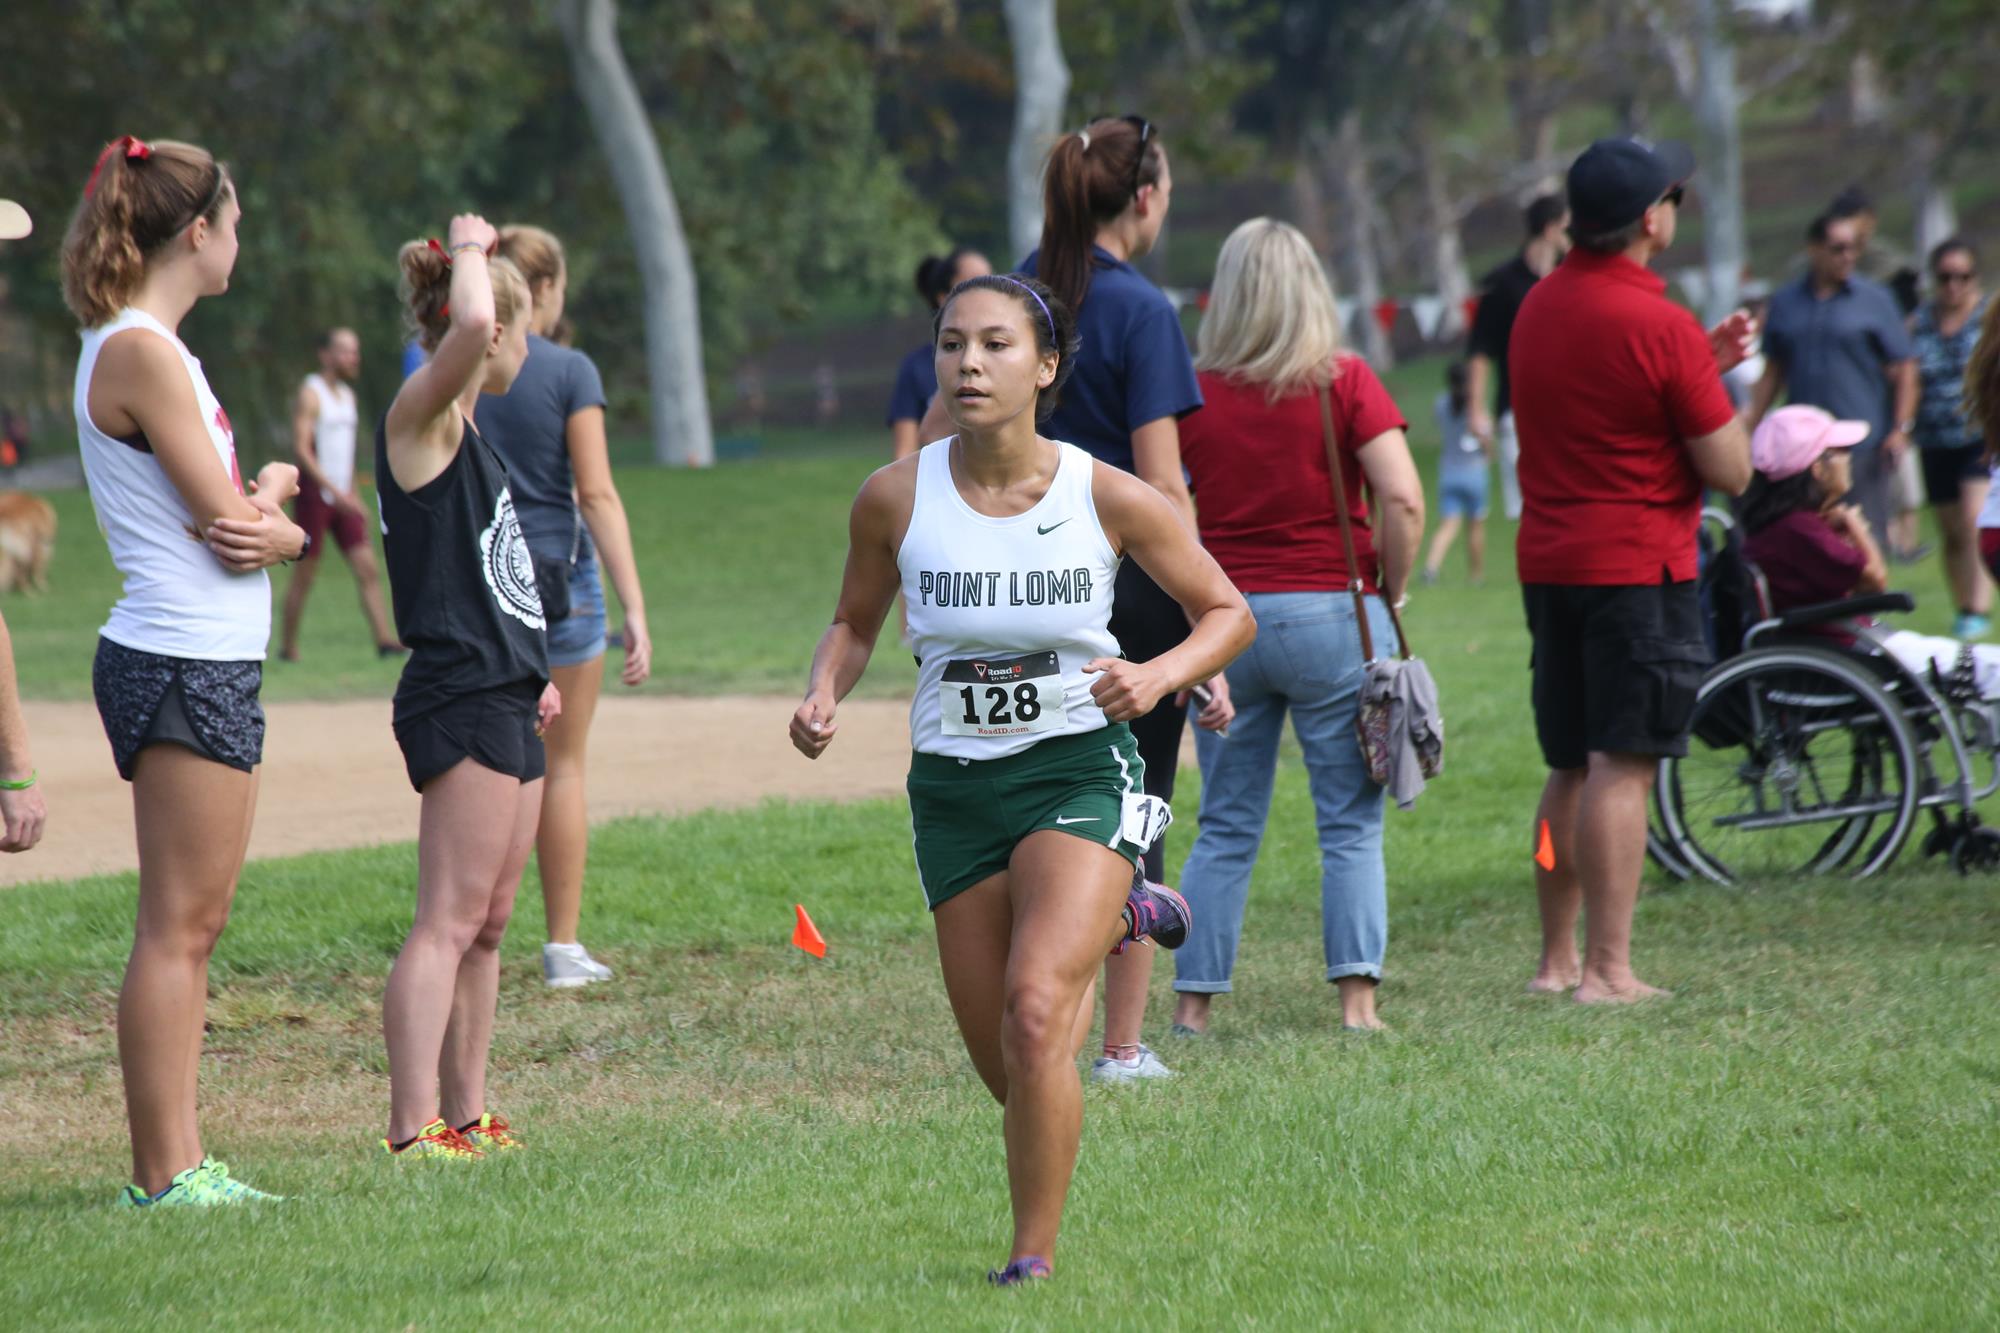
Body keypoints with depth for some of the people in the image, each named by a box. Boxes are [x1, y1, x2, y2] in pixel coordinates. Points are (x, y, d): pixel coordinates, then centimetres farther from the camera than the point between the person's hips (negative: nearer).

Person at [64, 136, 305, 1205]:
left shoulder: (153, 347, 18)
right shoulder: (140, 354, -13)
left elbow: (244, 513, 17)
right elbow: (230, 524, -15)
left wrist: (271, 500, -6)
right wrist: (276, 519, 6)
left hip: (214, 664, 10)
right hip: (183, 665, -10)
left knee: (196, 924, 10)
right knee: (177, 925, -8)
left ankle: (180, 1165, 12)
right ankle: (162, 1177, -6)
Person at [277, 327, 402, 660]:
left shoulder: (347, 395, 15)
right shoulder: (310, 394, -9)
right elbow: (301, 449, -17)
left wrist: (355, 496, 21)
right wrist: (335, 491, -23)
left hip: (343, 498, 7)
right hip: (315, 493, -7)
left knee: (367, 568, -5)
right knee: (304, 575, 0)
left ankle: (384, 640, -10)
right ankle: (289, 647, 10)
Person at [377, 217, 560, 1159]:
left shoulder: (462, 435, 19)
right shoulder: (420, 419, -11)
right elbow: (469, 325, -31)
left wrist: (531, 672, 28)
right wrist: (470, 251, -14)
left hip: (504, 706, 10)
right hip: (460, 702, -10)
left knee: (487, 924, 13)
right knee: (447, 922, -13)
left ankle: (465, 1115, 19)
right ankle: (412, 1131, -17)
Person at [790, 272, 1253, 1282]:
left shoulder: (1107, 498, -10)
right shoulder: (896, 499, -6)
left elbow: (1227, 611, 2)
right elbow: (855, 622, 12)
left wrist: (1159, 675, -18)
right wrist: (823, 698, -9)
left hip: (1079, 772, -3)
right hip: (953, 787, 3)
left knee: (1036, 1015, -25)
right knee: (1007, 1075, 8)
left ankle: (1034, 1254, -7)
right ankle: (1112, 920, 41)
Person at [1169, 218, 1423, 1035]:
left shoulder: (1193, 394, 1)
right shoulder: (1344, 383, -5)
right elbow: (1402, 499, -13)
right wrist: (1390, 594, 0)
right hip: (1329, 615, -2)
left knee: (1225, 828, 10)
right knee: (1350, 824, 4)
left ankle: (1193, 999, 10)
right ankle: (1356, 997, -2)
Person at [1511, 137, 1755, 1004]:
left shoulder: (1538, 307, 10)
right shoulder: (1658, 325, -14)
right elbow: (1730, 470, -11)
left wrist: (1703, 362, 21)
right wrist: (1714, 387, 7)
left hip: (1547, 565, 8)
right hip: (1637, 568, -8)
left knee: (1571, 770, 15)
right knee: (1622, 769, -8)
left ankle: (1555, 958, 18)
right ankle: (1607, 971, -10)